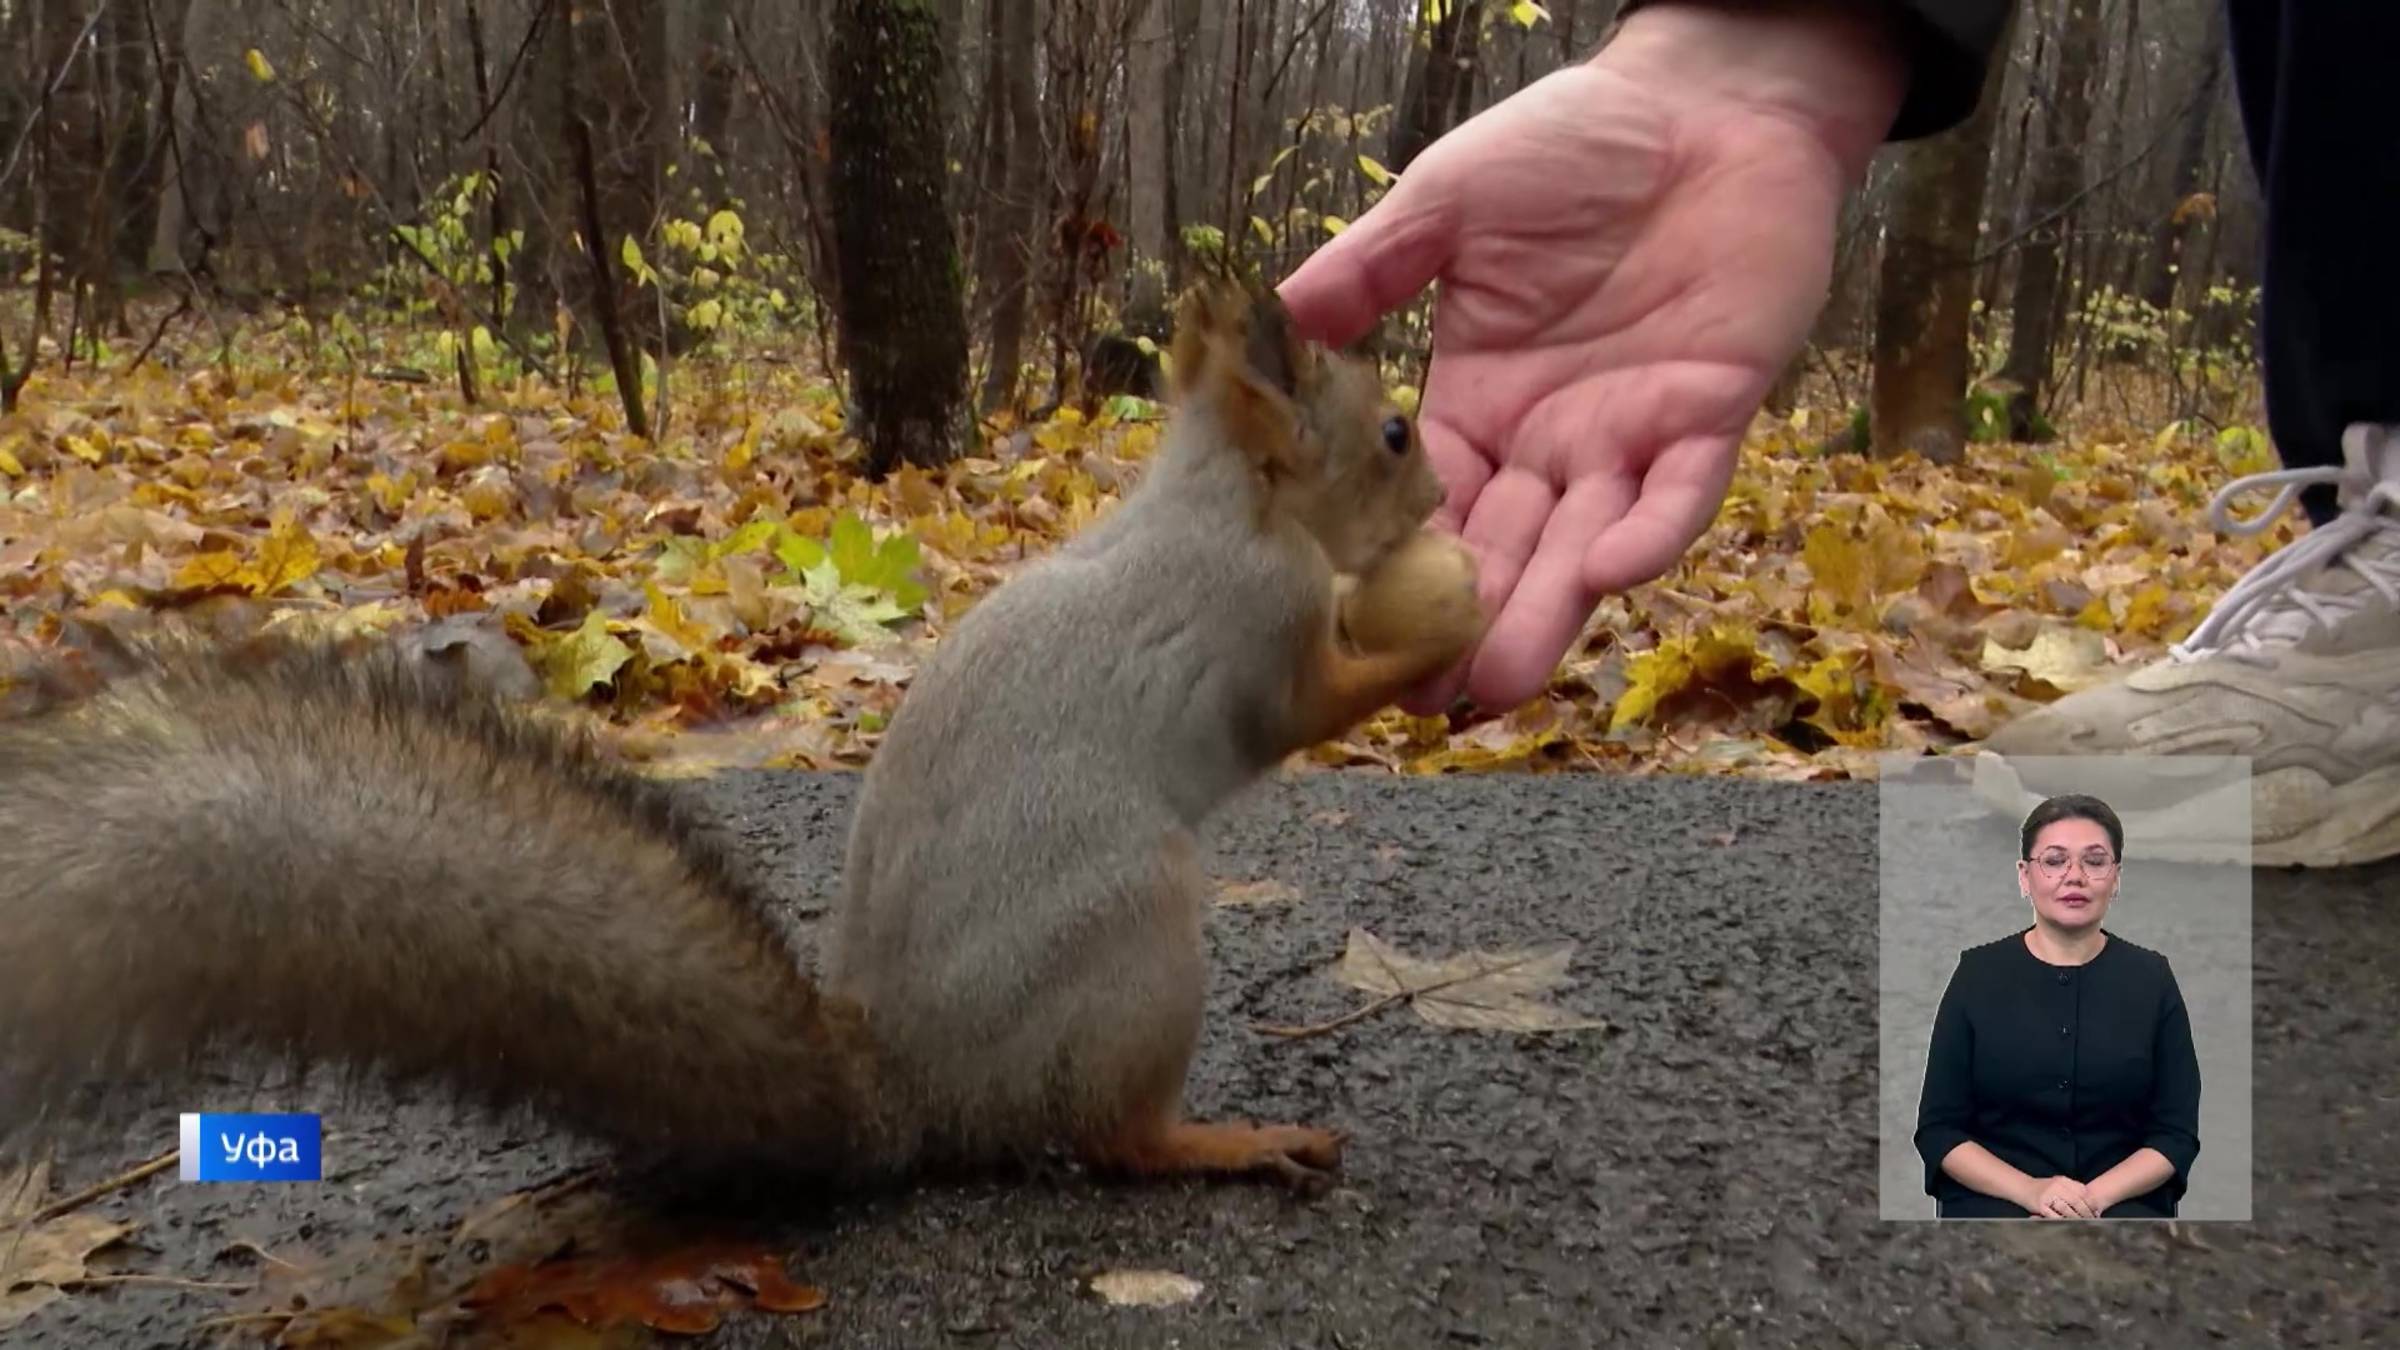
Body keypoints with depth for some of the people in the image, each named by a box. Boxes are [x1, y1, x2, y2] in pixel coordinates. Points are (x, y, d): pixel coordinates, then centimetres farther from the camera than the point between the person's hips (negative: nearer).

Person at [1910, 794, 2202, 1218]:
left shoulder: (2151, 977, 4)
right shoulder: (1978, 974, 0)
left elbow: (2176, 1133, 3)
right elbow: (1939, 1129, 0)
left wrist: (2094, 1196, -13)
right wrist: (2030, 1190, -16)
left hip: (2121, 1201, 1)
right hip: (1997, 1199, -1)